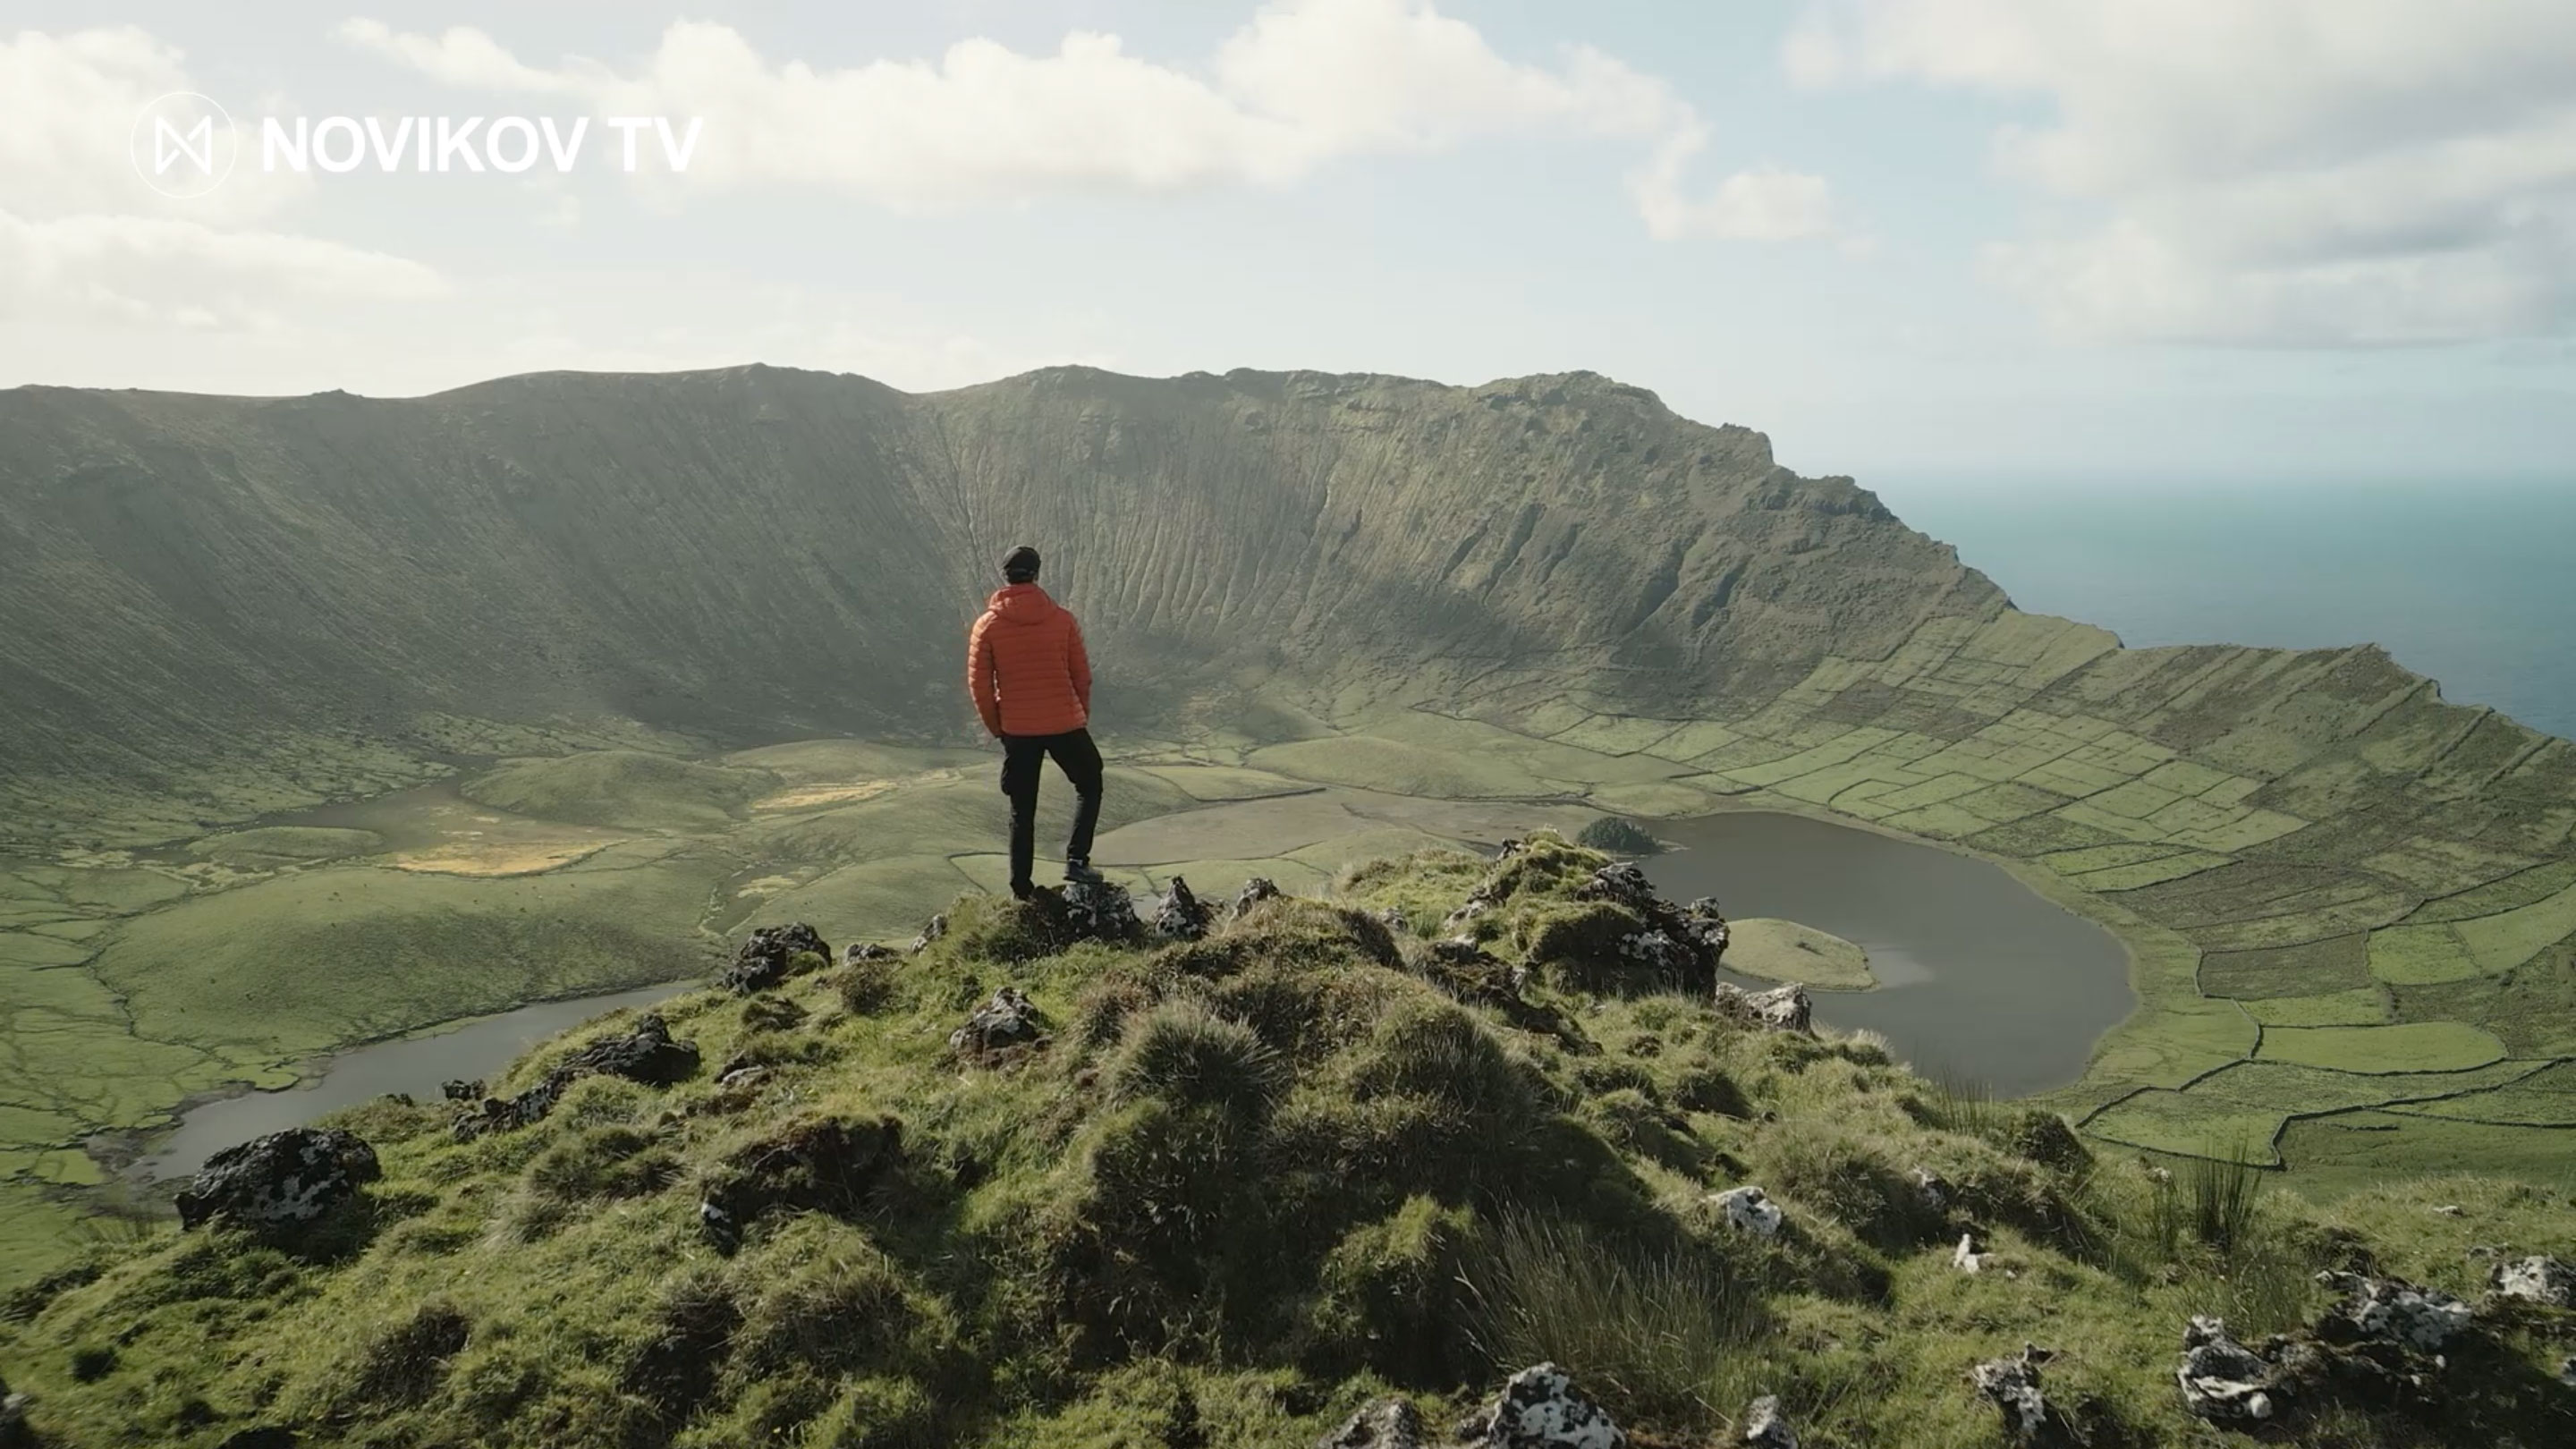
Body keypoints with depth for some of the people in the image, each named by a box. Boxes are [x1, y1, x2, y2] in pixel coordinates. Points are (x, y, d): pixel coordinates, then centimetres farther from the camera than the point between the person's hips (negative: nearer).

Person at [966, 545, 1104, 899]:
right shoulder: (1061, 619, -3)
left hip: (1017, 730, 1)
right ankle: (1077, 860, 7)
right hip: (1065, 724, -1)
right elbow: (1082, 675, 1)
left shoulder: (988, 625, -3)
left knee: (1022, 811, 12)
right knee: (1089, 786, 21)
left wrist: (997, 727, 10)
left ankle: (1022, 890, 14)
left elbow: (979, 684, -3)